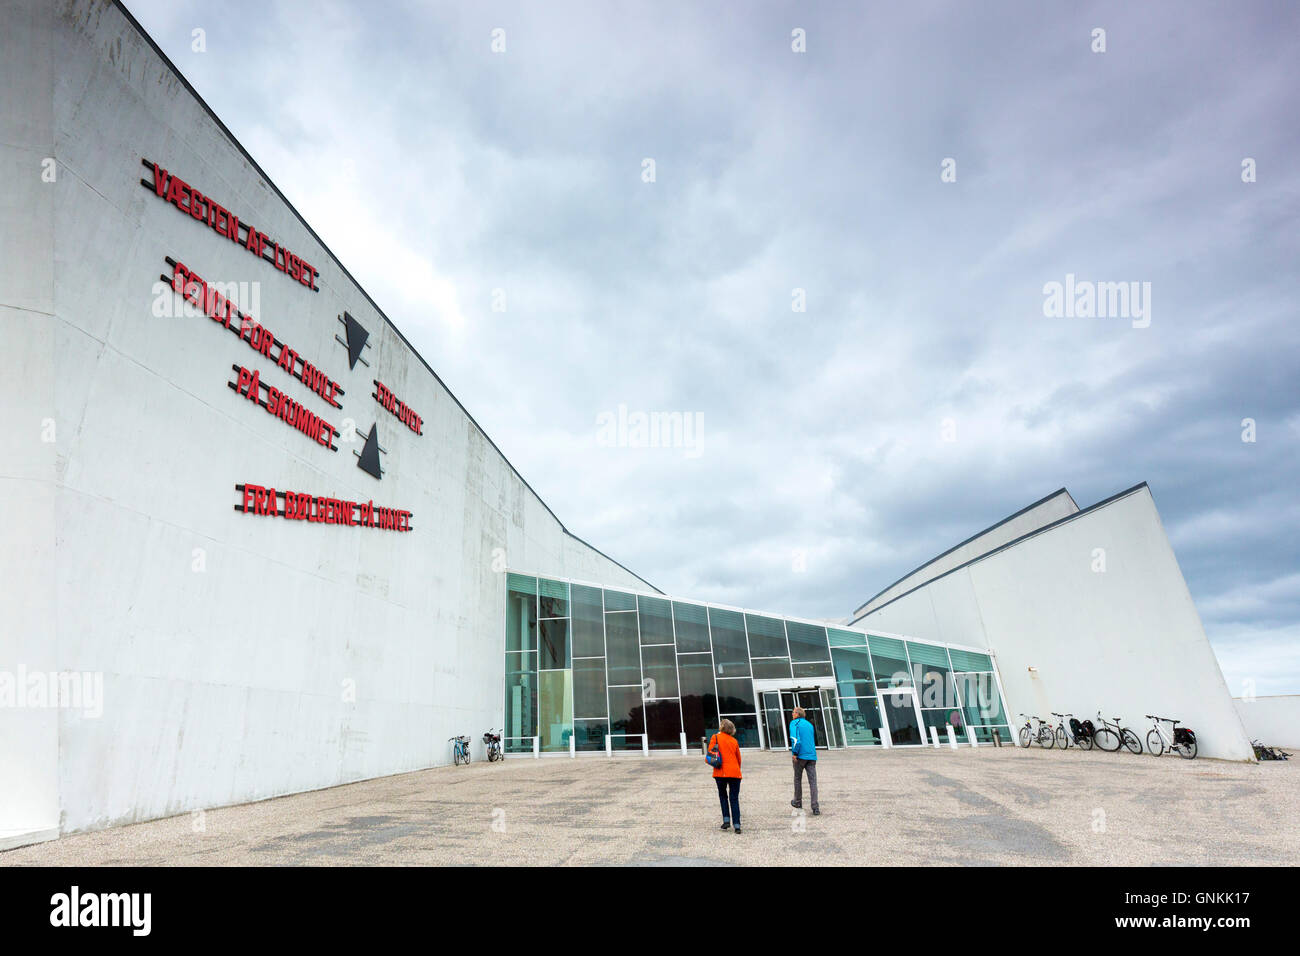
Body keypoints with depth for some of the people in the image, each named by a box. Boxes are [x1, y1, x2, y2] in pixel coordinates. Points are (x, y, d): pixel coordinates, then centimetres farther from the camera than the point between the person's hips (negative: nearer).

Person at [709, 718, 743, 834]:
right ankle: (736, 825, 0)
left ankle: (726, 820, 8)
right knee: (734, 799, 7)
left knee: (722, 795, 17)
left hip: (721, 772, -2)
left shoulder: (715, 737, 1)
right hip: (735, 772, 2)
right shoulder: (734, 741, 11)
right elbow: (739, 758, 16)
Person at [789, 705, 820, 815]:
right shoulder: (810, 724, 18)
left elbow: (795, 738, -16)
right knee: (813, 782, 0)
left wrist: (794, 753, -13)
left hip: (800, 755, -4)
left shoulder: (794, 723, -1)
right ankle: (815, 808, -7)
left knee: (797, 779, 14)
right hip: (812, 756, 4)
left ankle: (798, 802, 27)